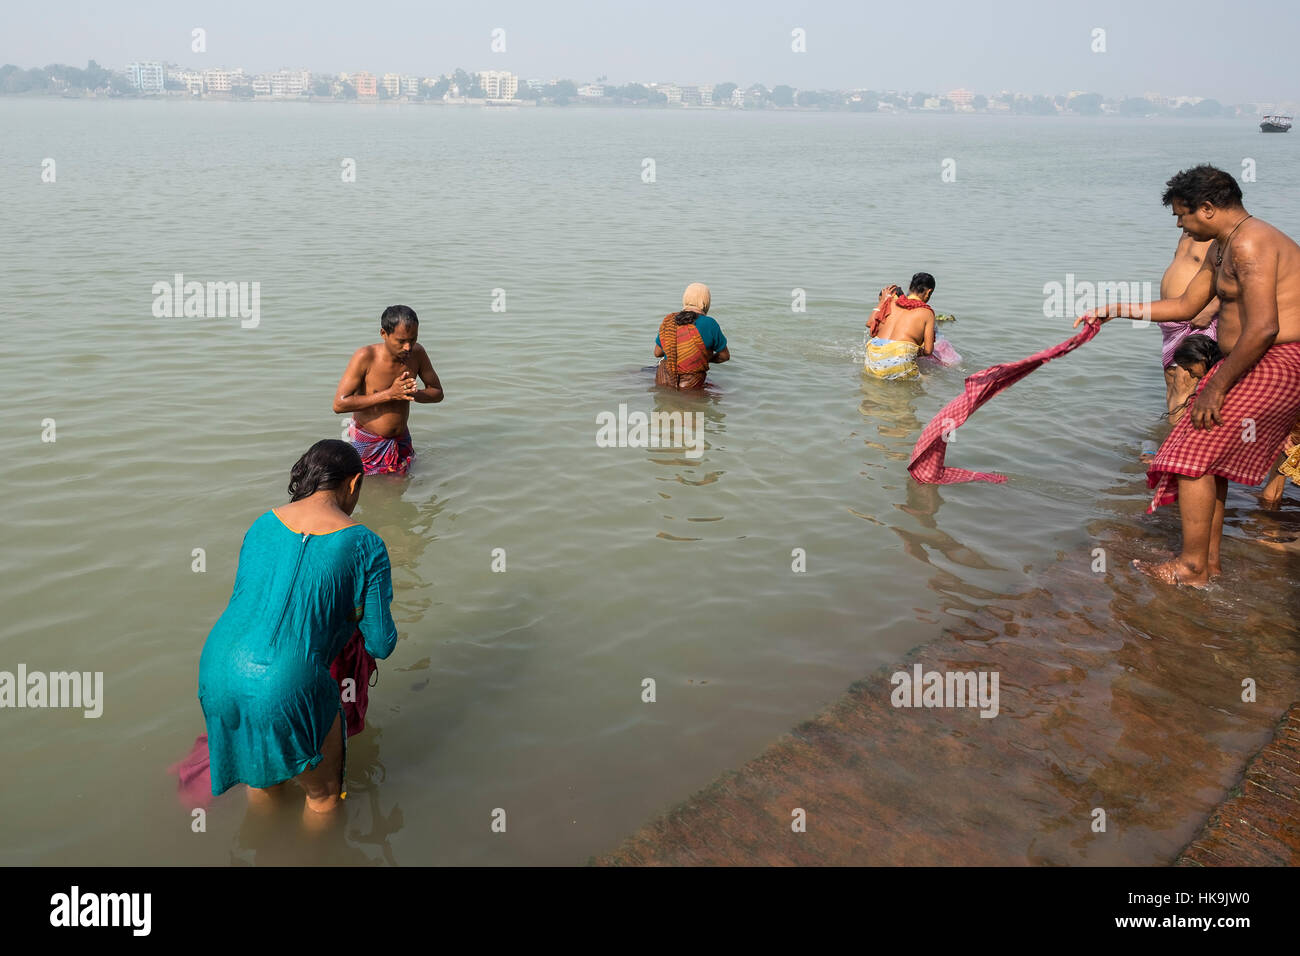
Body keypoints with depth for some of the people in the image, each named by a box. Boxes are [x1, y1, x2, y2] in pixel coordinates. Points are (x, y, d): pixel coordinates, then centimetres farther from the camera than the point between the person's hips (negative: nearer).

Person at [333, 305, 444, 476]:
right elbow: (339, 405, -26)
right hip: (366, 441, -4)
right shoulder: (365, 357, -24)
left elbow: (437, 393, 1)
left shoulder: (417, 353, -11)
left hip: (401, 440, 4)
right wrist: (389, 394, -30)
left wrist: (412, 393, -23)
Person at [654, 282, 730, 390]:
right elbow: (725, 356, 0)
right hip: (690, 385, -5)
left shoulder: (668, 321, -1)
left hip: (663, 381, 5)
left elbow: (657, 353, 9)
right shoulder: (710, 324, -12)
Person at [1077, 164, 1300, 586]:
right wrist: (1115, 310, 22)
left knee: (1194, 451, -9)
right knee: (1209, 456, 13)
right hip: (1252, 366, 10)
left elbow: (1263, 328, -26)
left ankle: (1193, 567, -1)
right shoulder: (1222, 248, 16)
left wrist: (1216, 386, -20)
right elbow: (1185, 306, 25)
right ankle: (1209, 560, 22)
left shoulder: (1249, 244, -19)